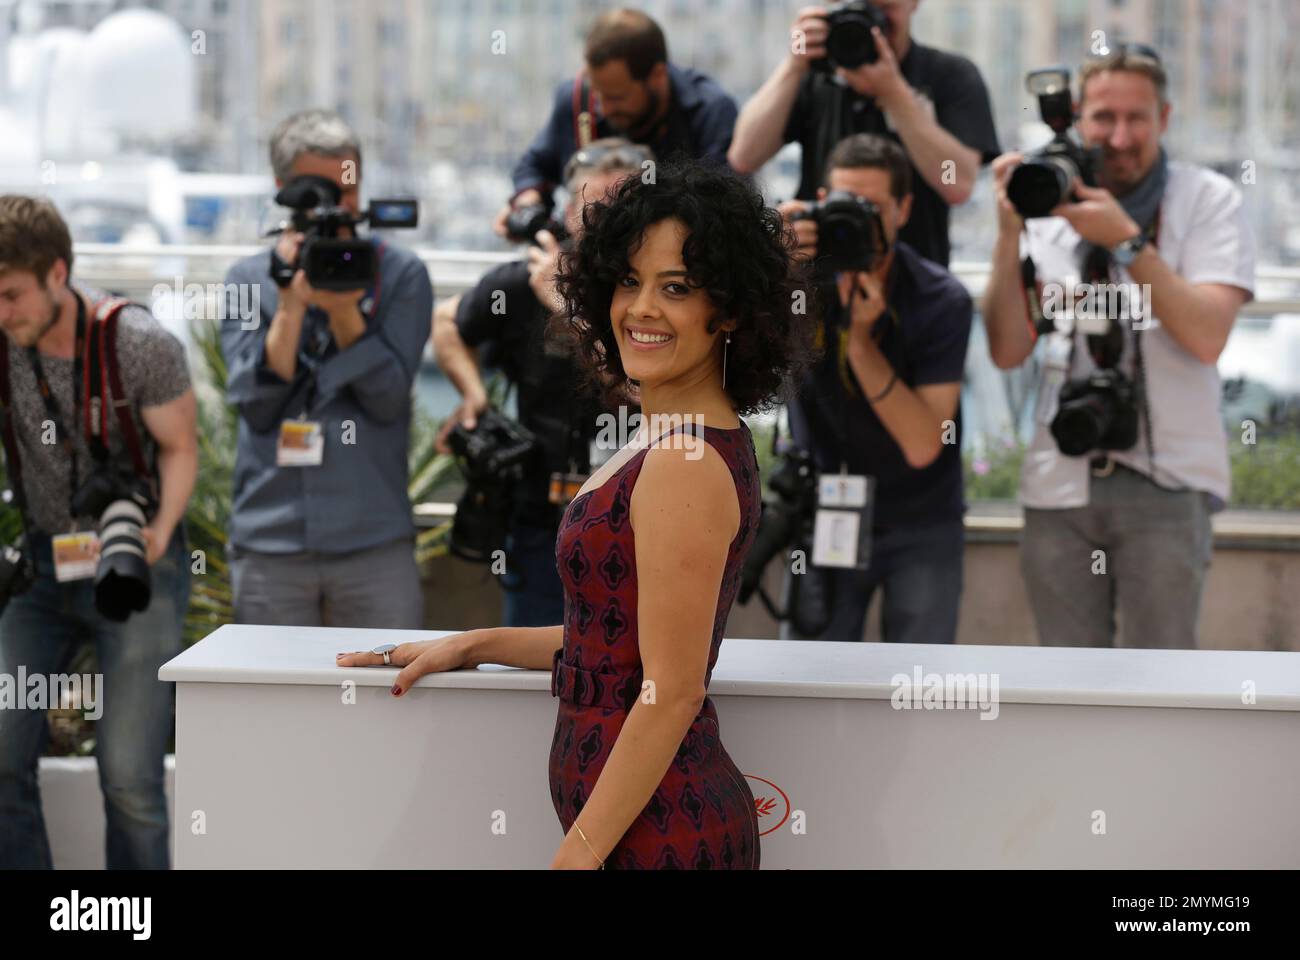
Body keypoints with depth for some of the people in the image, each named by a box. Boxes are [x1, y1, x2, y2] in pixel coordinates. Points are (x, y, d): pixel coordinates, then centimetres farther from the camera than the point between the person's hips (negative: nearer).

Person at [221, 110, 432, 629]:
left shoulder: (401, 274, 4)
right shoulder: (248, 280, 7)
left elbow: (388, 398, -5)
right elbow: (255, 405, -4)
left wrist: (343, 310, -16)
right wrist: (291, 303, -12)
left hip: (374, 541, -1)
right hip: (269, 541, 1)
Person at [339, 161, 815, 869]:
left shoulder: (685, 464, -19)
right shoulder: (692, 442, 11)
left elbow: (671, 693, -20)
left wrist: (577, 853, -18)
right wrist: (470, 647, 22)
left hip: (658, 832, -10)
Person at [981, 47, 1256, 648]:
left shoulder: (1208, 200, 1)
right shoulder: (1050, 205, 9)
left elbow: (1207, 336, -12)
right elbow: (1008, 351, 2)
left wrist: (1126, 240, -17)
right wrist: (1009, 233, -8)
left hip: (1167, 481, -3)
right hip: (1060, 481, 3)